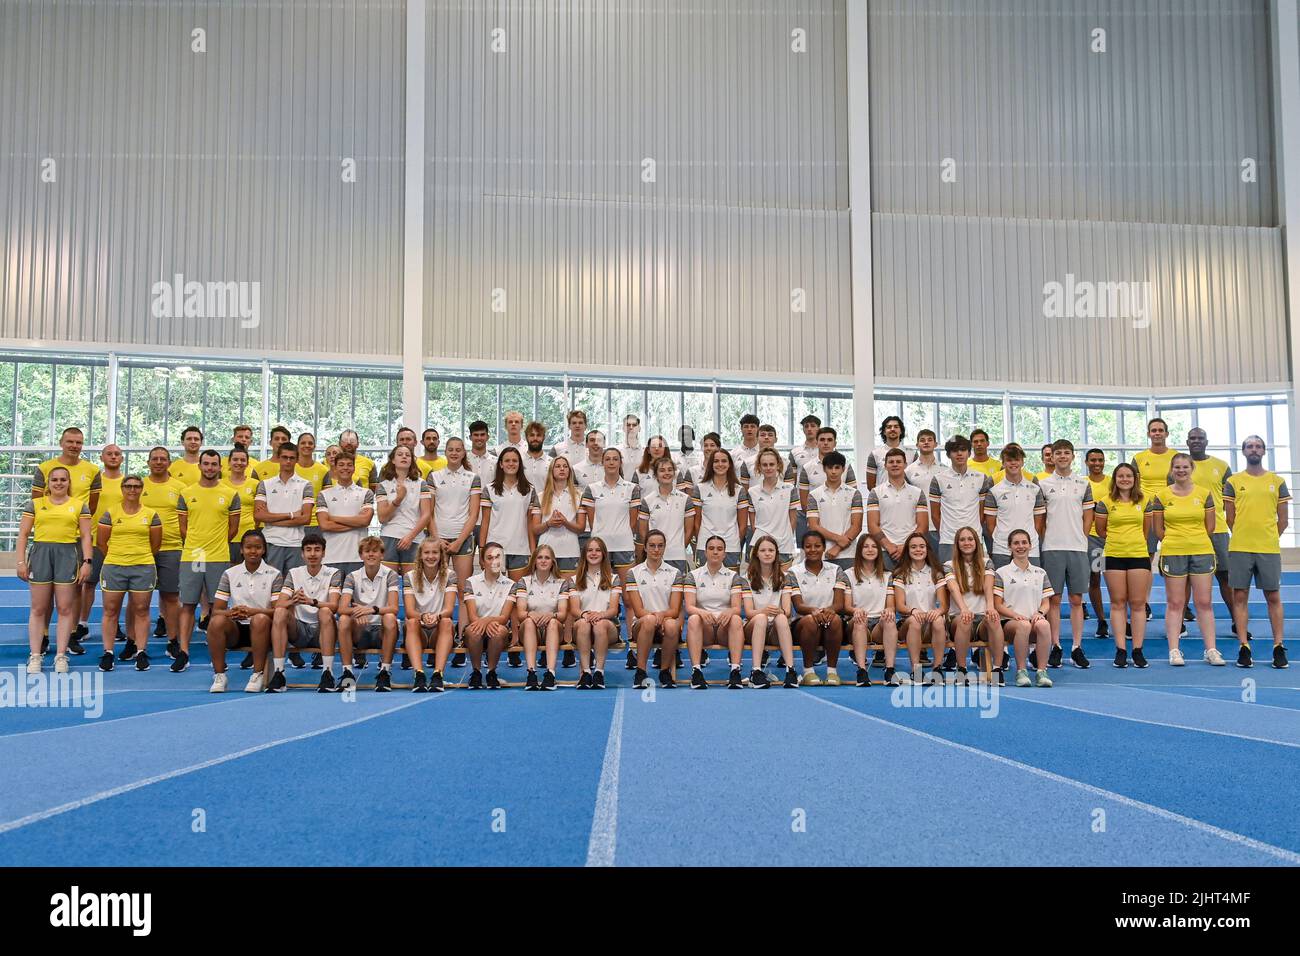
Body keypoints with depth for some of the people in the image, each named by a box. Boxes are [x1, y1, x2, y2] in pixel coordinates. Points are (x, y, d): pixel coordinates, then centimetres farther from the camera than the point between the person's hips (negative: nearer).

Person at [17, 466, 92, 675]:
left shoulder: (80, 505, 9)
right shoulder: (34, 504, 10)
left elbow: (85, 536, 7)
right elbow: (23, 534, 8)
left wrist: (87, 562, -3)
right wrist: (21, 562, 0)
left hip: (68, 556, 0)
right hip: (40, 554, 0)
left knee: (65, 608, 0)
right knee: (38, 609, 3)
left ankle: (61, 656, 6)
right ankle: (35, 656, 8)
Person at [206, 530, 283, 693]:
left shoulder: (274, 575, 2)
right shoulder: (230, 574, 8)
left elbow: (277, 610, -9)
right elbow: (216, 610, 2)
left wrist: (252, 611, -26)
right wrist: (231, 613, -22)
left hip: (262, 630, -2)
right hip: (236, 629, 2)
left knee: (260, 619, -36)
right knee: (216, 622, -29)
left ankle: (258, 674, -25)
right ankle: (219, 675, -16)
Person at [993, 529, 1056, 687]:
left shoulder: (1040, 573, 20)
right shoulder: (1001, 573, 9)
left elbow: (1046, 603, 14)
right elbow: (997, 605, 3)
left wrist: (1040, 613, -10)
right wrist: (1015, 615, -16)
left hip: (1034, 620, 2)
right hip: (1009, 622, -2)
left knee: (1043, 624, -35)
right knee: (1023, 625, -38)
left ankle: (1042, 672, -31)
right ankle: (1021, 672, -29)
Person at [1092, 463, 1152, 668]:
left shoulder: (1143, 501, 7)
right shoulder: (1106, 502, 1)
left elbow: (1146, 530, 16)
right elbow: (1100, 531, 6)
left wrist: (1133, 540, 10)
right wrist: (1118, 539, 9)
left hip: (1139, 555, 1)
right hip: (1114, 556, -1)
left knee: (1138, 603, 2)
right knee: (1118, 603, 2)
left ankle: (1138, 650, 6)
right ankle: (1120, 650, 4)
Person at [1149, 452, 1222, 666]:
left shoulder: (1204, 494, 5)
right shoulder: (1161, 496, 1)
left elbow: (1210, 527, 9)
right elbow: (1157, 530, 4)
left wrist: (1193, 542, 8)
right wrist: (1174, 543, 5)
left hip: (1202, 552, 1)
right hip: (1172, 553, -1)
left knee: (1204, 603, 3)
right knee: (1174, 603, 2)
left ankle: (1211, 650, 9)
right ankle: (1174, 651, 5)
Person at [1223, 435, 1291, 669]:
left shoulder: (1277, 482, 7)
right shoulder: (1233, 482, 5)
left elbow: (1282, 520, 9)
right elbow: (1230, 518, 7)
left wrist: (1268, 539, 6)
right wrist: (1246, 537, 5)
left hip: (1269, 549, 0)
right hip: (1239, 548, 0)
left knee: (1273, 597, 4)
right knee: (1240, 597, 0)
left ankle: (1279, 647, 10)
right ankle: (1244, 647, 6)